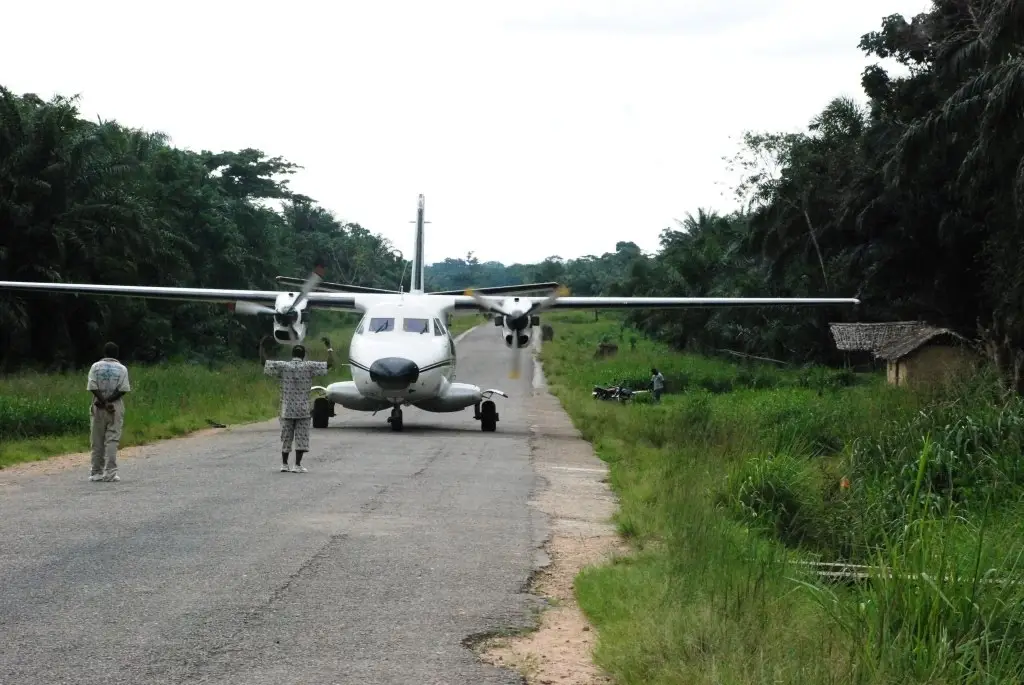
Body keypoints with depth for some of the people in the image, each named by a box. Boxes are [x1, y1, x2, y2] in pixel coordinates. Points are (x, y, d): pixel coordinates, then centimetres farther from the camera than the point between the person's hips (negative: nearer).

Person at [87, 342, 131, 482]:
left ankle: (96, 472, 13)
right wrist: (109, 401, -10)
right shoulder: (122, 369, 2)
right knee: (112, 440, -3)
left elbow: (93, 387, -8)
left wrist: (103, 402, -9)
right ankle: (110, 472, -12)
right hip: (116, 407, -1)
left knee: (97, 441, 8)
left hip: (99, 407, 1)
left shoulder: (95, 367, 2)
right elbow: (123, 389, -9)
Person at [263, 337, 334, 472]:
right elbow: (330, 364, -6)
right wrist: (329, 347, 2)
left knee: (286, 438, 11)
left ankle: (284, 464, 15)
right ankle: (297, 465, -3)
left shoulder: (283, 366, -1)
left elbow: (264, 363, 1)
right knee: (301, 438, 2)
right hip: (303, 410, -2)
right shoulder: (309, 367, -5)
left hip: (287, 410, 2)